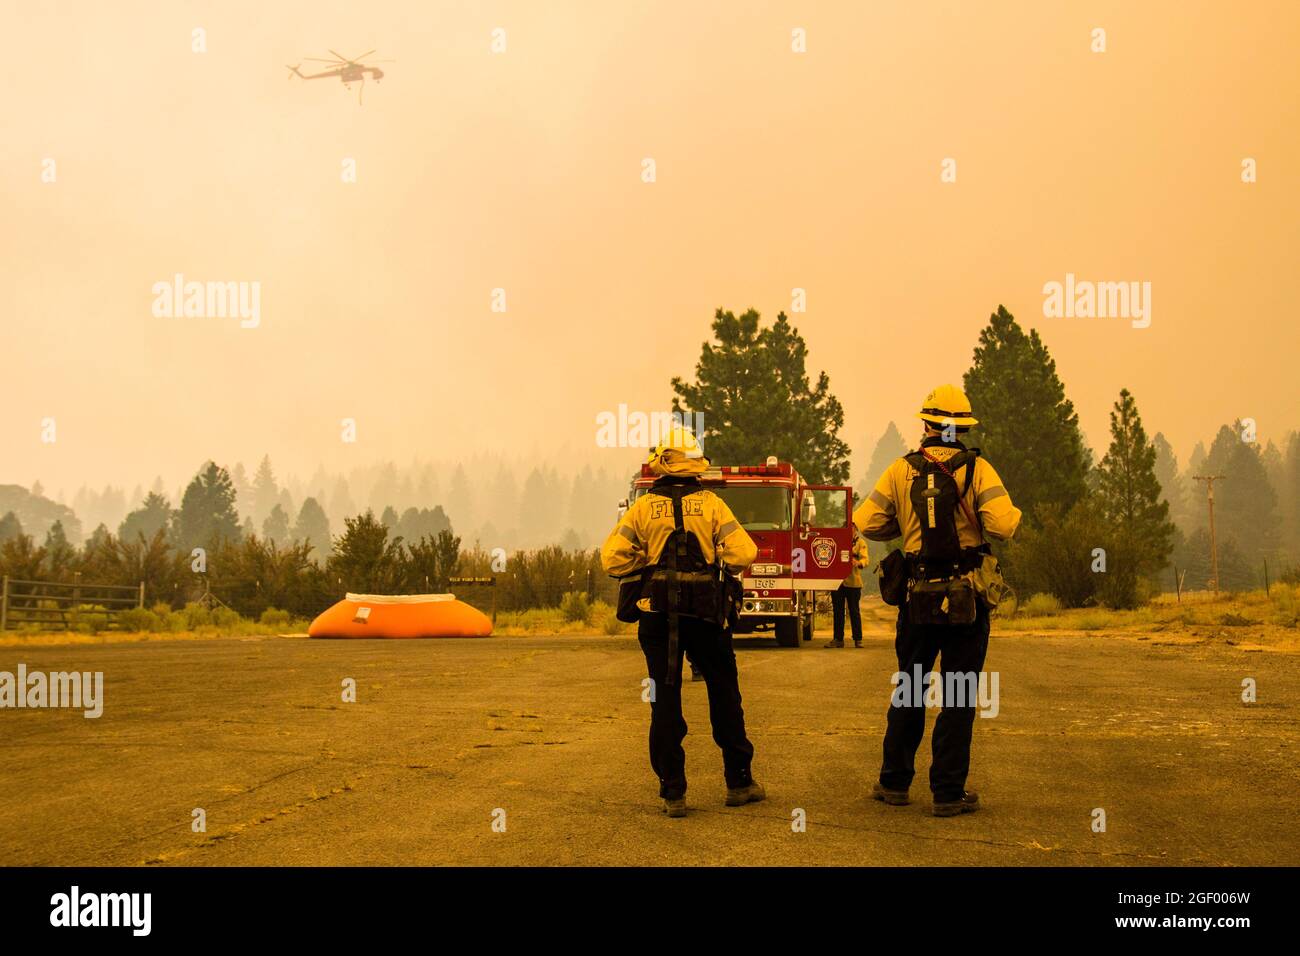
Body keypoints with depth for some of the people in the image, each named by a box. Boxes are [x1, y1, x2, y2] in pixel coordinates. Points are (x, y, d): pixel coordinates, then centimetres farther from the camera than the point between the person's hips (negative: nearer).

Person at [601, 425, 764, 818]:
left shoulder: (643, 508, 0)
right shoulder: (711, 504, -2)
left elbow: (612, 559, -7)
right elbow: (744, 553, -10)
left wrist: (646, 565, 11)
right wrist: (722, 566, 10)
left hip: (658, 614, 0)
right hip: (706, 612, 0)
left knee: (665, 700, 4)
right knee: (724, 694, 14)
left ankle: (673, 793, 3)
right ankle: (739, 782, 19)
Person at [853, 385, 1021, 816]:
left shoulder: (901, 471, 0)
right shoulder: (977, 469, -8)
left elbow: (866, 522, -3)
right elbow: (1002, 525, -19)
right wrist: (1013, 514, 4)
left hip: (917, 598, 3)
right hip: (967, 598, -2)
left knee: (908, 688, 17)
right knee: (958, 697, 3)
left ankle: (894, 781, 22)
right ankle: (948, 792, 3)